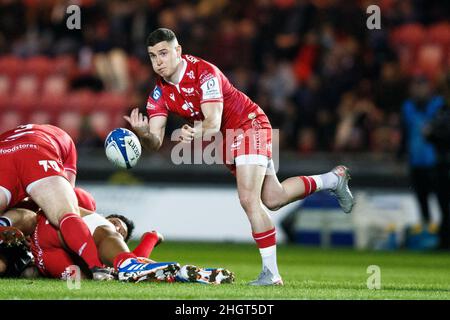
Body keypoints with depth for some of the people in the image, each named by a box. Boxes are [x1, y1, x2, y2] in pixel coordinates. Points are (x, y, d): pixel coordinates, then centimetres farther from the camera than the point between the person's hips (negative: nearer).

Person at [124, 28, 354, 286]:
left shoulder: (204, 73, -27)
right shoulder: (160, 93, -8)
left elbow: (213, 123, -37)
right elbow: (156, 142, -16)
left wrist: (196, 133, -59)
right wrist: (143, 133, -39)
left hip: (250, 124, -8)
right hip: (229, 137, 8)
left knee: (249, 199, -21)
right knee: (273, 199, 14)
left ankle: (271, 272, -12)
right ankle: (333, 179, 38)